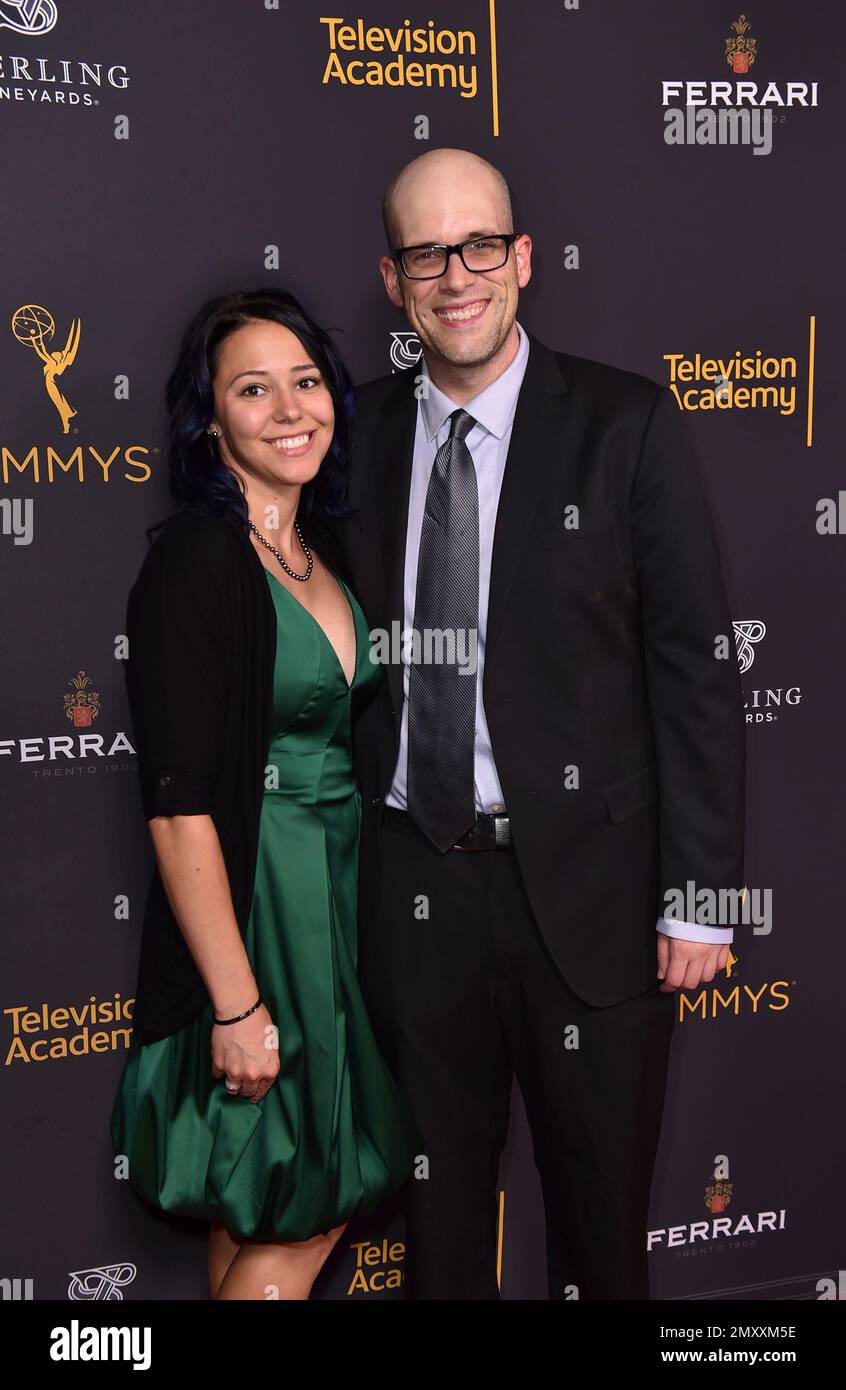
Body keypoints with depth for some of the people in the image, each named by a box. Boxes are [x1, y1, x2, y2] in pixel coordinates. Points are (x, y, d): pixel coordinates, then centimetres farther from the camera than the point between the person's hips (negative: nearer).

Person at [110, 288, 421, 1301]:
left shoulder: (313, 553, 8)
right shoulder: (195, 561, -17)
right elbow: (178, 807, -21)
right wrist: (237, 1003, -21)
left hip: (338, 891, 8)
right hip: (250, 905, -8)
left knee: (264, 1206, 18)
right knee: (299, 1215, 4)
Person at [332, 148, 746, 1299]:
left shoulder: (626, 426, -5)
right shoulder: (354, 436, 4)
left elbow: (696, 666, -6)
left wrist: (697, 893, -9)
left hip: (586, 888, -2)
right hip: (410, 889, 3)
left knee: (602, 1223, 14)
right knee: (437, 1212, 18)